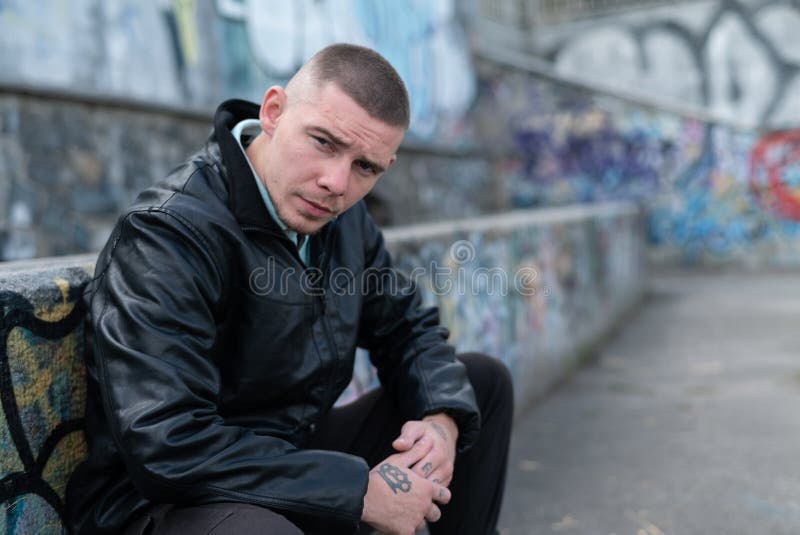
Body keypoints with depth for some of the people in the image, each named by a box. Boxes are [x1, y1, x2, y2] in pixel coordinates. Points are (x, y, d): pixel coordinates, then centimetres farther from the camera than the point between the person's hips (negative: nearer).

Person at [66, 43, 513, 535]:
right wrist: (363, 492, -26)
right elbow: (167, 446, -32)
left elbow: (407, 325, 11)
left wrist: (442, 418, -11)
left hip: (299, 458, 8)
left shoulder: (343, 215, 0)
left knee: (484, 379, 12)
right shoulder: (168, 232, -24)